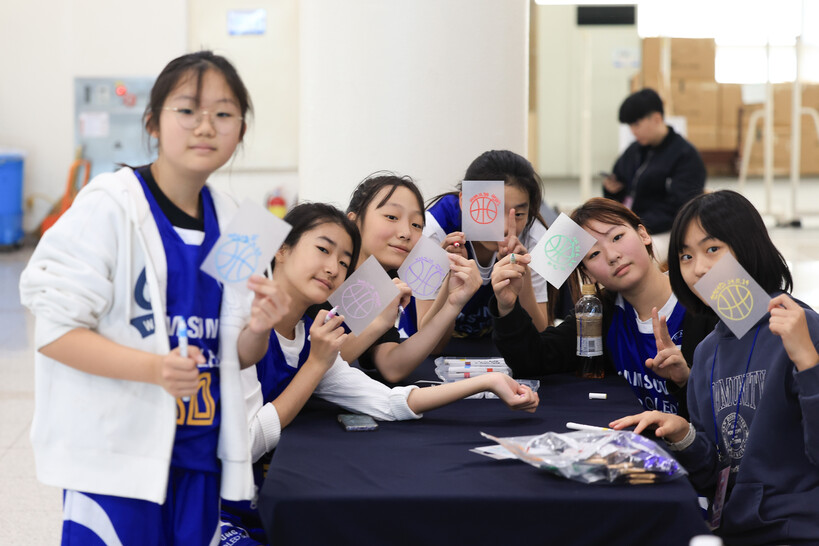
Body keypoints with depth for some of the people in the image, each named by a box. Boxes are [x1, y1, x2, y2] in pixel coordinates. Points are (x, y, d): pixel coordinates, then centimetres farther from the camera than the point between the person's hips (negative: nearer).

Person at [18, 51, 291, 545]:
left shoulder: (231, 221, 8)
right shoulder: (109, 207, -11)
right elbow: (54, 331, -14)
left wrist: (259, 329, -8)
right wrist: (151, 367, -25)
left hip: (200, 452, 6)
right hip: (115, 456, -6)